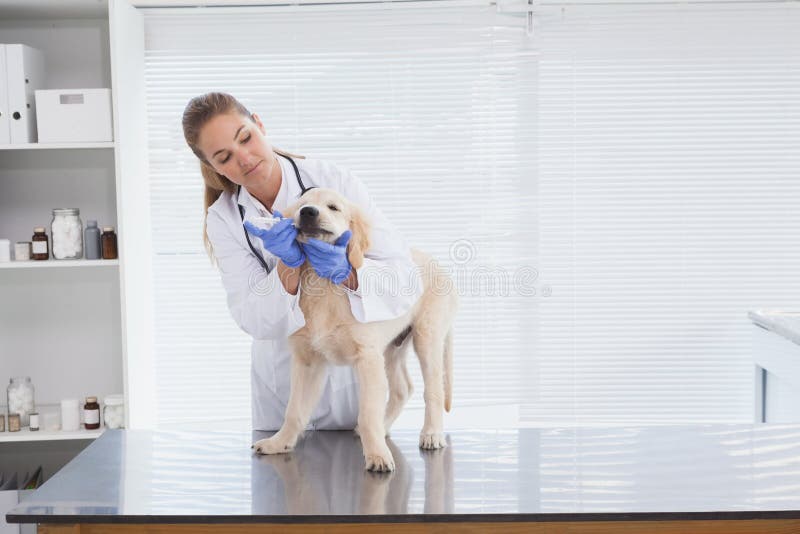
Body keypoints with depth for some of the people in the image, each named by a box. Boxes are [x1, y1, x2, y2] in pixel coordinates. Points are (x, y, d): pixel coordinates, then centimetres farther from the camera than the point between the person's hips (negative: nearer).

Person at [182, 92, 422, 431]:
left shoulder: (334, 181, -18)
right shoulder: (225, 219, -8)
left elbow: (407, 280, -20)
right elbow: (253, 321, -16)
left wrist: (346, 272, -37)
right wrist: (288, 267, -32)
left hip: (353, 367, -2)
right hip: (281, 378, 2)